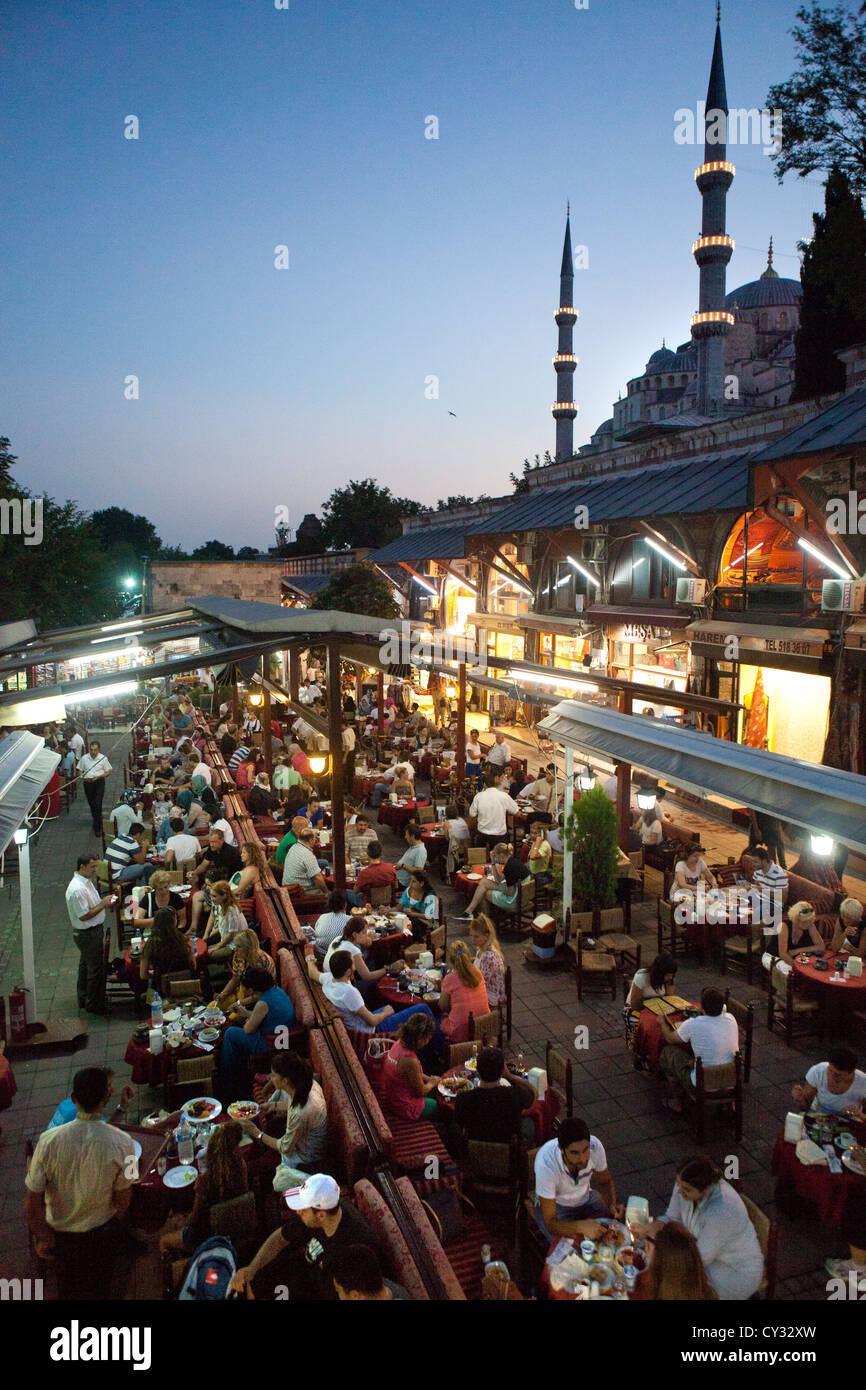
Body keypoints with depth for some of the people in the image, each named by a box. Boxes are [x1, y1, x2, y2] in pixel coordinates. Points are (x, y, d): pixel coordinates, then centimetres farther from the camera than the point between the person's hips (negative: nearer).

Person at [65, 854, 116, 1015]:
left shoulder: (86, 881, 5)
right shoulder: (77, 890, -28)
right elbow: (84, 916, -27)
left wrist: (104, 901, 2)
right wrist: (103, 905, -21)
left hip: (92, 931, 10)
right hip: (87, 934, -10)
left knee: (86, 965, 22)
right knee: (96, 968, 1)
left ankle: (84, 999, 38)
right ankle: (93, 1005, 15)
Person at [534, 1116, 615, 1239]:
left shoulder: (595, 1145, -27)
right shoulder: (545, 1163, -38)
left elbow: (605, 1182, -3)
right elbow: (550, 1223, -33)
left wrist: (613, 1206, -23)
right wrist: (581, 1226, -49)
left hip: (585, 1198, 4)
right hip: (555, 1205, -4)